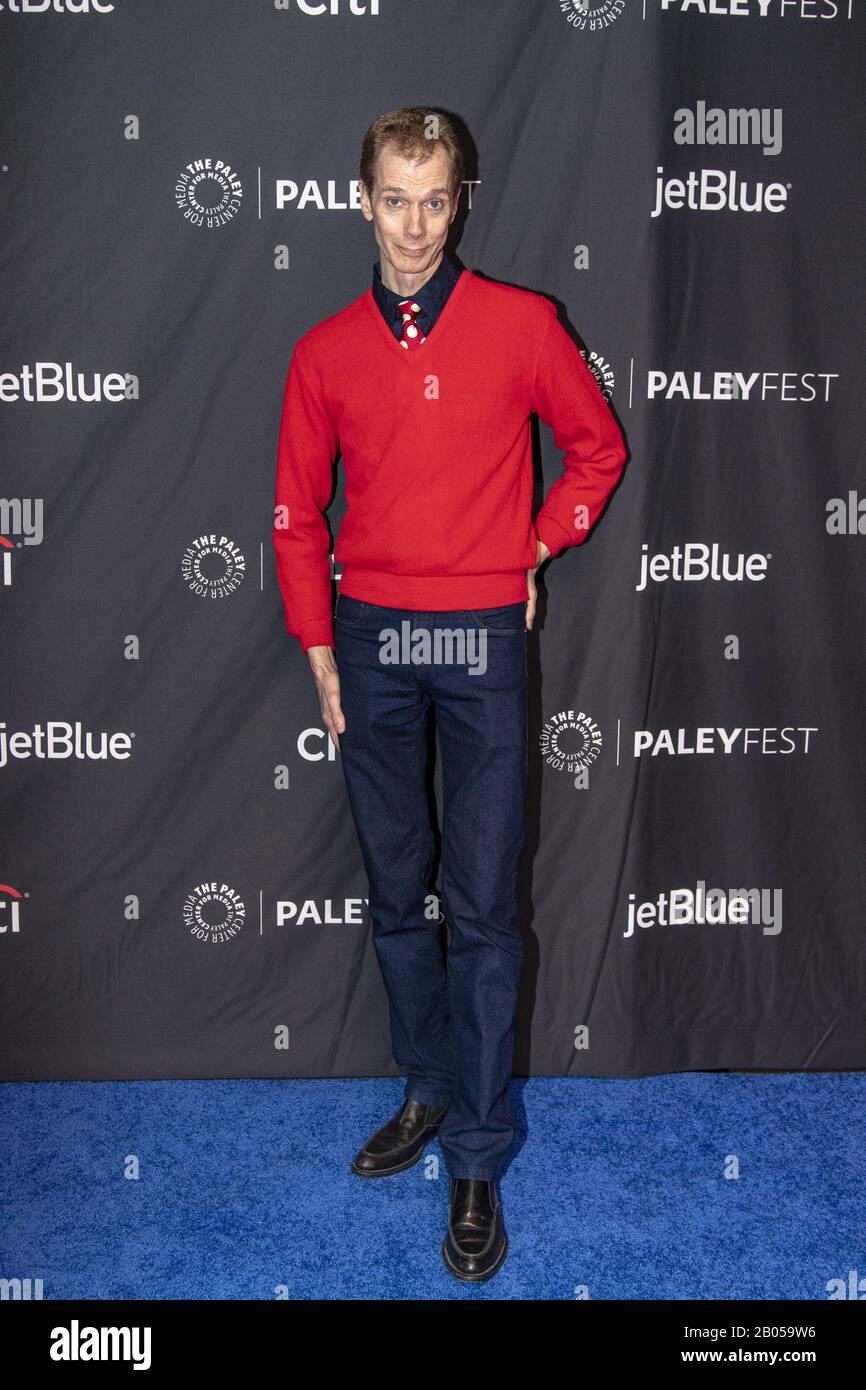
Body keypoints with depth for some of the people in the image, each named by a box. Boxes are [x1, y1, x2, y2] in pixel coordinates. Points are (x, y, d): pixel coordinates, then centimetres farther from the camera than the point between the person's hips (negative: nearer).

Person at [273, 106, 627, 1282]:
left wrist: (537, 548, 2)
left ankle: (478, 1159, 12)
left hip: (482, 638, -3)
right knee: (397, 893, 13)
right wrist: (321, 651, 4)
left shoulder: (521, 324, -2)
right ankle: (428, 1089, 32)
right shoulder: (326, 350, 5)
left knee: (484, 911, -1)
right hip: (372, 640, 3)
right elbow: (298, 513, 9)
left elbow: (598, 449, 10)